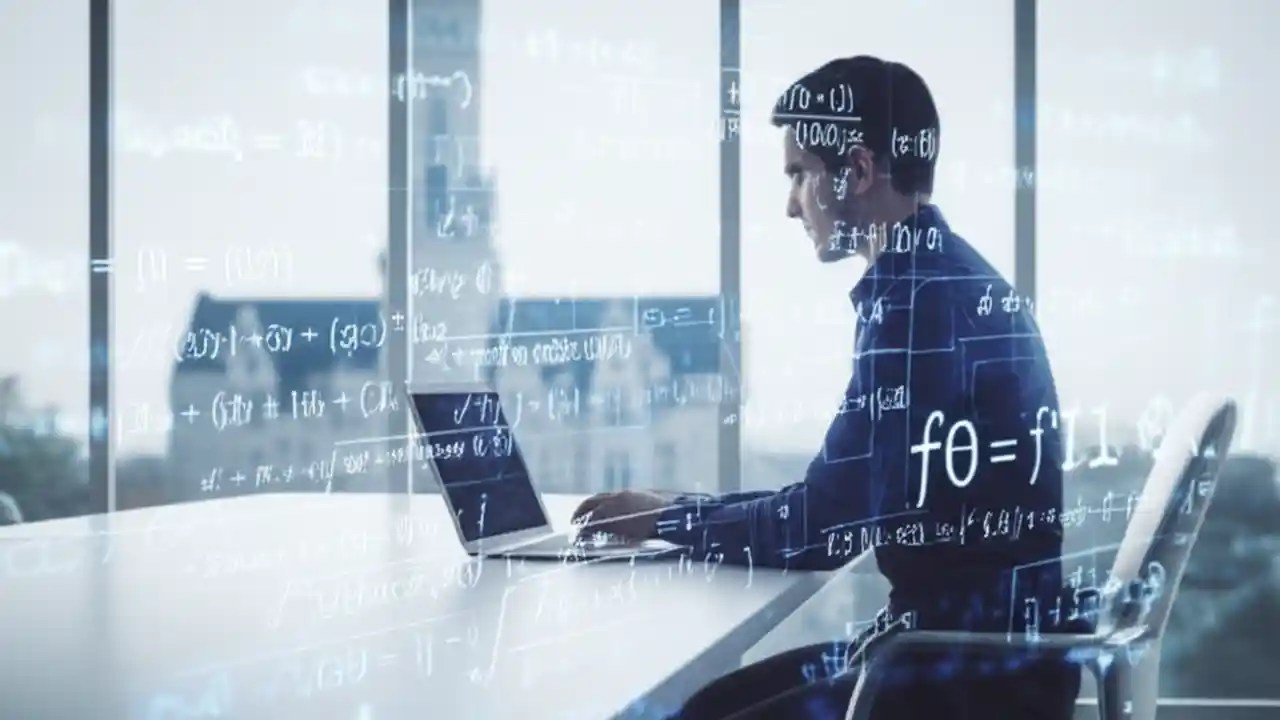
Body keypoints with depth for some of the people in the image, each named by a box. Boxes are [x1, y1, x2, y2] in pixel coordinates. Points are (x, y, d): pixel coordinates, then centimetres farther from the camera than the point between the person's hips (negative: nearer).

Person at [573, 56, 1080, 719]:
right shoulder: (950, 279, 13)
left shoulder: (918, 292, -18)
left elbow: (826, 526, -19)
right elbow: (850, 502, 16)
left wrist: (670, 519, -4)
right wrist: (687, 513, 10)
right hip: (981, 641, 9)